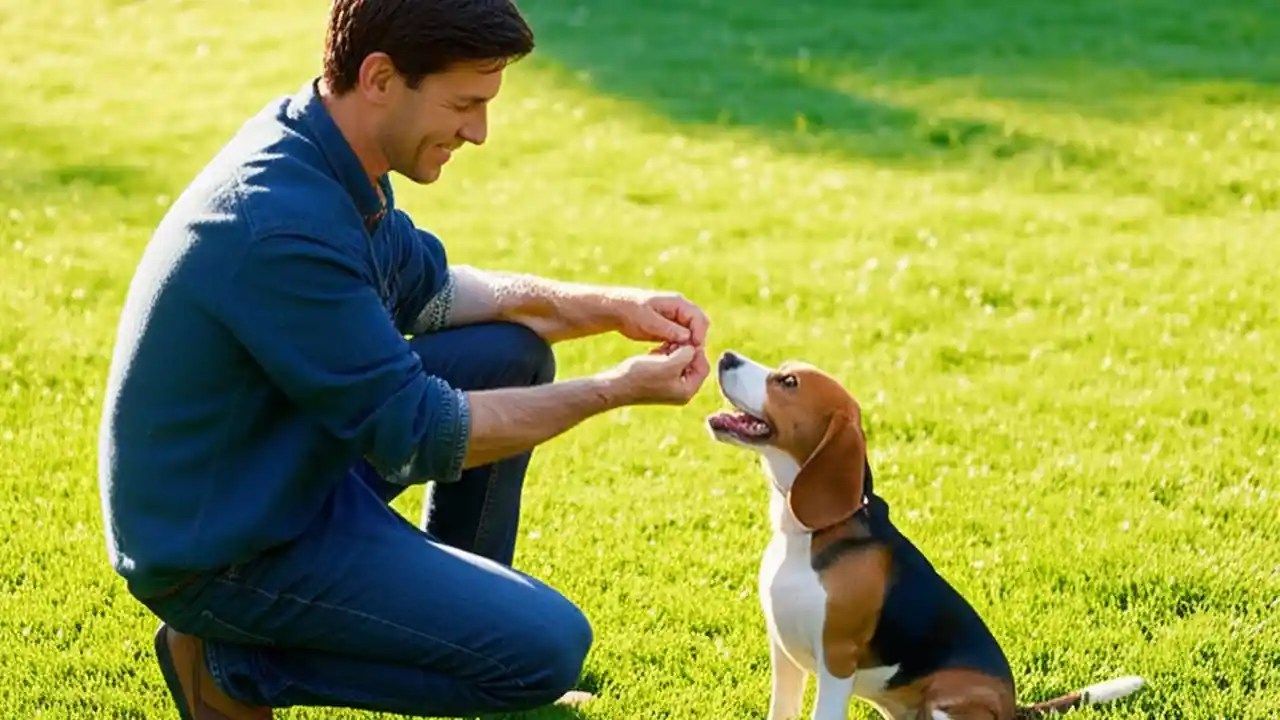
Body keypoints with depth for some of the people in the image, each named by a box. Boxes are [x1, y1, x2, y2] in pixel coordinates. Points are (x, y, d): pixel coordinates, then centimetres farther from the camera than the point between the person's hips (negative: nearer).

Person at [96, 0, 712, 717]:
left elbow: (426, 288, 14)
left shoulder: (323, 147, -2)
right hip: (221, 550, -9)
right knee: (550, 648, -13)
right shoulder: (284, 227, -31)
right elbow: (419, 435, -24)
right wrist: (618, 389, -16)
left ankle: (462, 618, 23)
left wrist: (608, 307, 1)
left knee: (512, 351, 10)